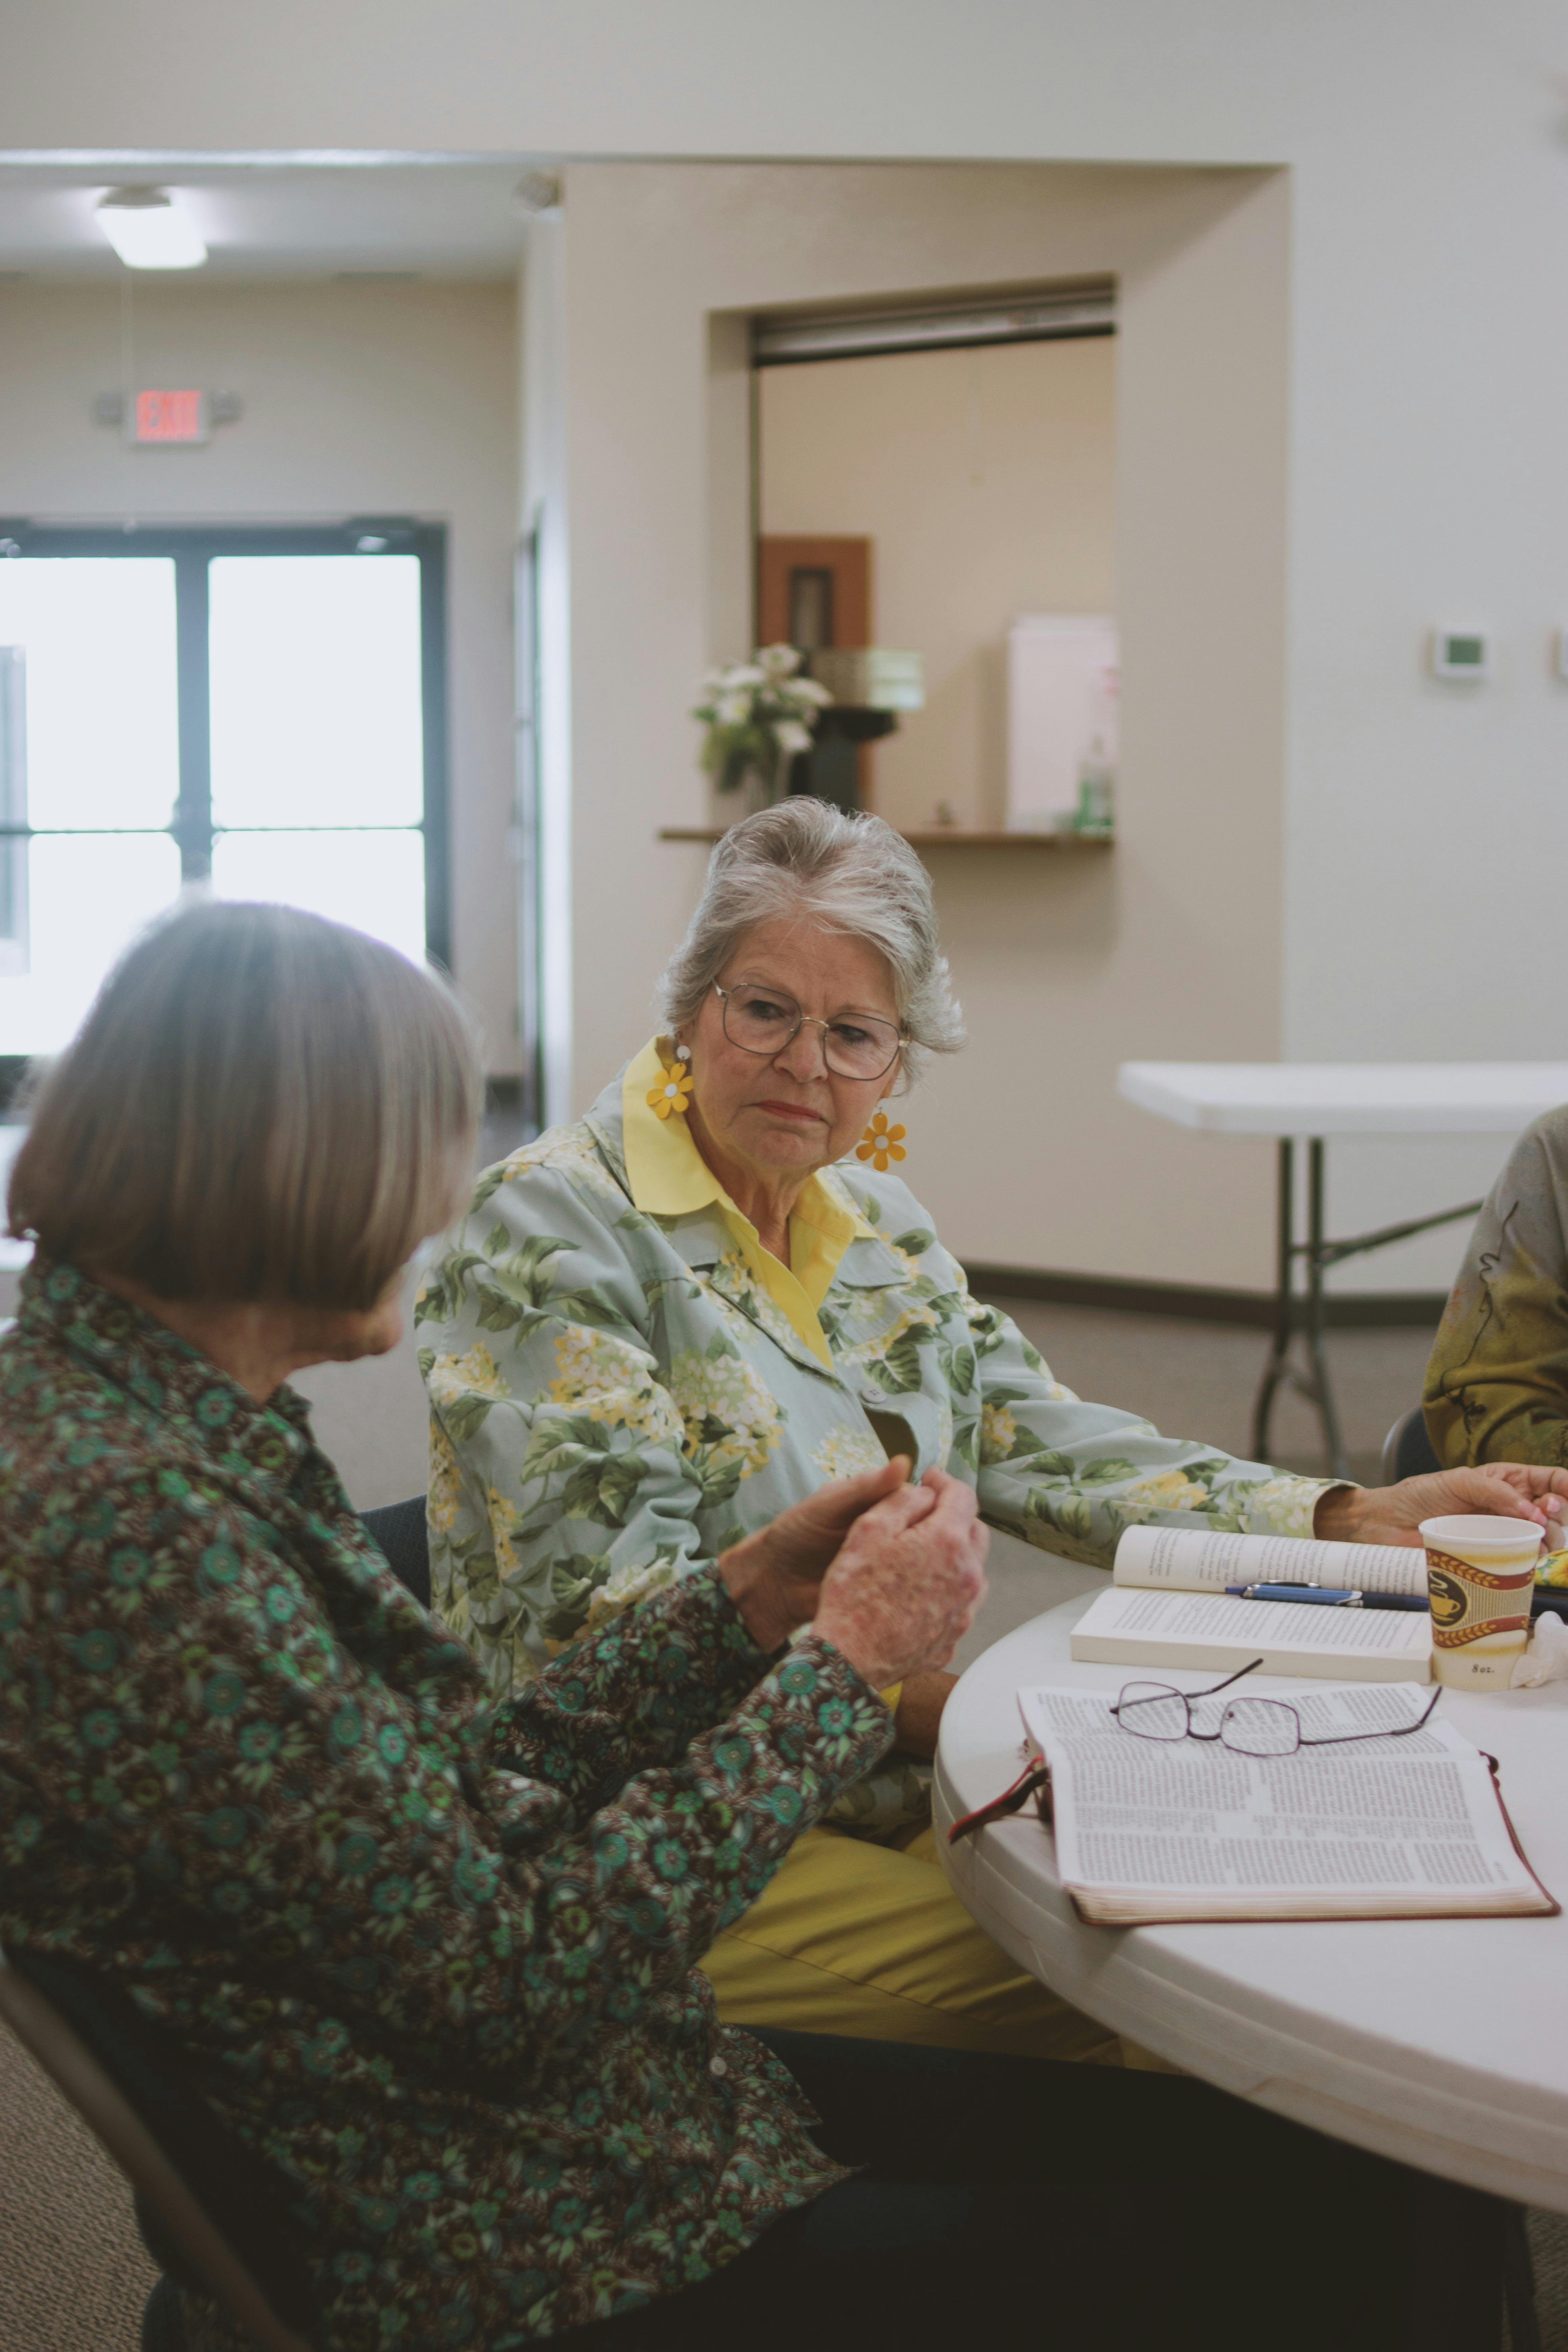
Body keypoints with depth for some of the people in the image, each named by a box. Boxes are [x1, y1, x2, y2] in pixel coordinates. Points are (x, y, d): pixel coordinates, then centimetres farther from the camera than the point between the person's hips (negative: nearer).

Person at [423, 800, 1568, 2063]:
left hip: (884, 1801, 7)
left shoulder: (872, 1220, 13)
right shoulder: (552, 1225, -12)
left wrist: (1356, 1519, -4)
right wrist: (930, 1710, -27)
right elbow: (611, 1601, -20)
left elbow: (1051, 1450, 7)